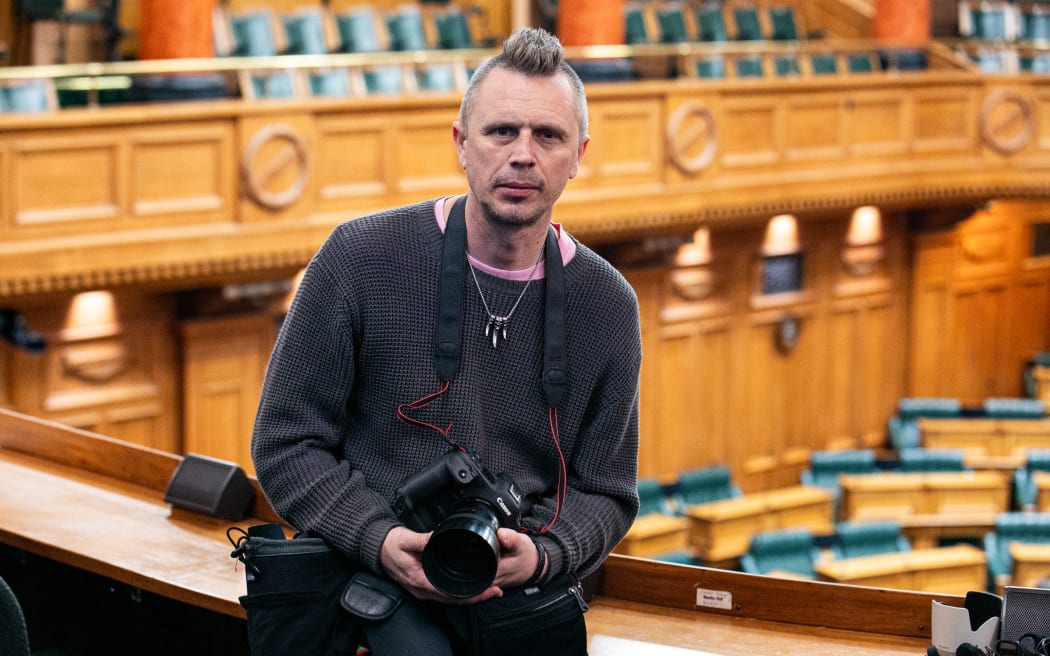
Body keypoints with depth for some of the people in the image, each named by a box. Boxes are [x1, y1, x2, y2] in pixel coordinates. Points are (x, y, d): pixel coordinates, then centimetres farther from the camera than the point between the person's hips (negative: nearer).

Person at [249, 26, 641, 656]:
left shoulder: (607, 304, 4)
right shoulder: (362, 256, -4)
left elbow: (603, 491, 10)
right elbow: (285, 442, -1)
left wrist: (541, 554, -12)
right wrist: (380, 541, -16)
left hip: (530, 601, 4)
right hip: (381, 582, -4)